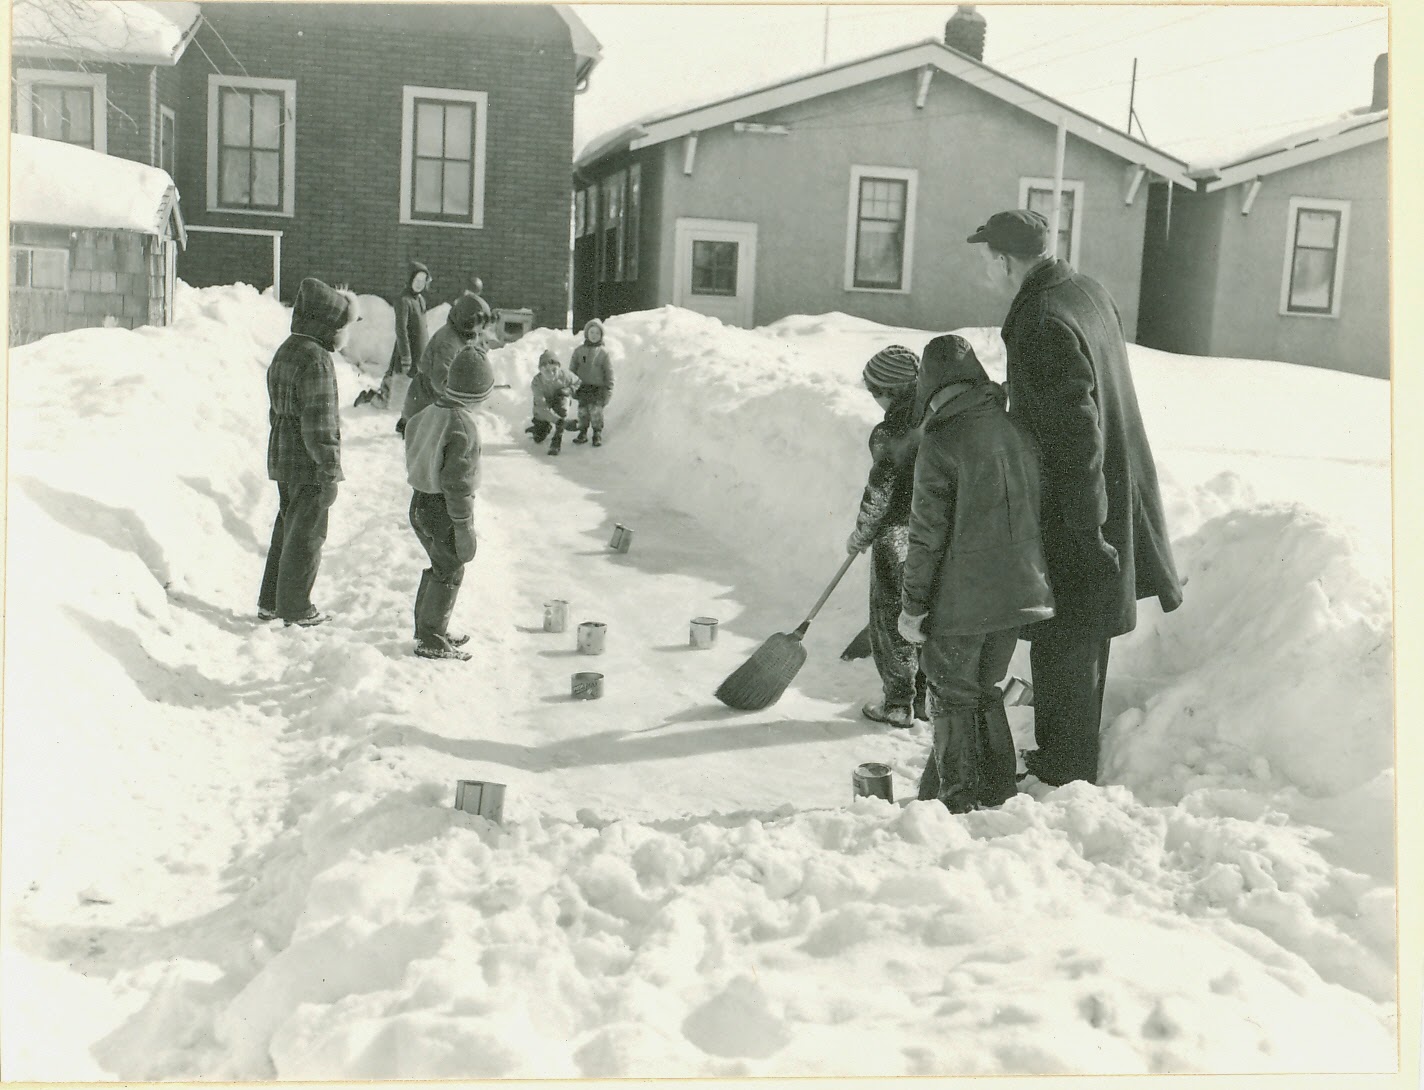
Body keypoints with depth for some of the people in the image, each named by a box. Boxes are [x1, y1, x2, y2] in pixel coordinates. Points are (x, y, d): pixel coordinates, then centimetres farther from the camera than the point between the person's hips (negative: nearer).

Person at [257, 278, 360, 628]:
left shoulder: (285, 351, 12)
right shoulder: (315, 361, -20)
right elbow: (319, 420, -23)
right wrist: (329, 468, -18)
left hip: (283, 459, 10)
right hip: (309, 467, -10)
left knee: (287, 529, 18)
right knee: (307, 535, 1)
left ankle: (270, 602, 26)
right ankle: (296, 609, 10)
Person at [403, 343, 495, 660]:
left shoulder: (428, 412, 4)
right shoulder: (462, 425, -22)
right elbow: (457, 481, -23)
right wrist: (464, 528, -17)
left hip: (420, 502, 8)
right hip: (443, 509, -8)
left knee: (438, 567, 22)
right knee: (449, 572, 4)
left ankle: (427, 630, 32)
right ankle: (432, 641, 9)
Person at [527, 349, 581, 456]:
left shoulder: (564, 375, -33)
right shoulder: (536, 382, -37)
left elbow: (577, 382, -9)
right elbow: (542, 408, -40)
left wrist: (568, 390, -31)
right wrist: (558, 421, -52)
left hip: (560, 398, 0)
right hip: (543, 402, 0)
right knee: (538, 439, 6)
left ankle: (557, 440, -20)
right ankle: (547, 427, 42)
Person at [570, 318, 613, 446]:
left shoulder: (603, 353, -1)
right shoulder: (579, 351, 7)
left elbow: (609, 372, 1)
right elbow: (572, 369, 13)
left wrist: (609, 390, -3)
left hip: (598, 388, -3)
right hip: (582, 387, 3)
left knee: (596, 411, -12)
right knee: (582, 411, 4)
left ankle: (598, 434, 2)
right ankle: (583, 433, 19)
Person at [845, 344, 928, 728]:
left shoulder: (889, 433, -20)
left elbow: (879, 493, -15)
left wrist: (860, 535, -2)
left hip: (897, 541, -7)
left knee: (892, 622, 7)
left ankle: (898, 705, 15)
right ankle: (928, 697, 27)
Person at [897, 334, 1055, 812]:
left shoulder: (939, 445, -16)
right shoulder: (1018, 432, 3)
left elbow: (927, 536, -15)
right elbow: (1035, 514, 11)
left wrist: (912, 605, -7)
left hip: (960, 602, -6)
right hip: (1018, 593, 6)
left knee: (954, 698, 8)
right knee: (987, 690, 21)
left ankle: (959, 797, 17)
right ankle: (998, 787, 29)